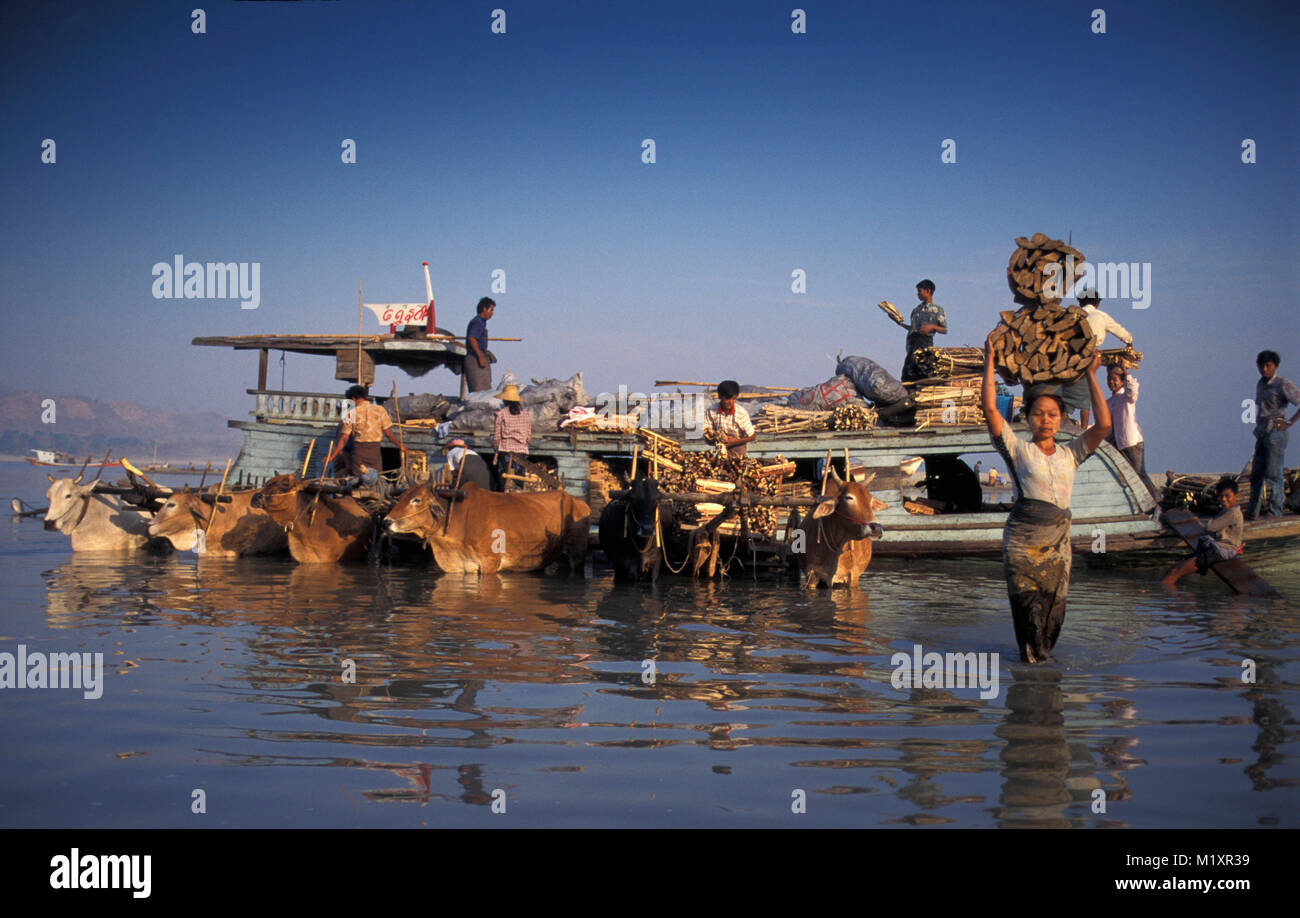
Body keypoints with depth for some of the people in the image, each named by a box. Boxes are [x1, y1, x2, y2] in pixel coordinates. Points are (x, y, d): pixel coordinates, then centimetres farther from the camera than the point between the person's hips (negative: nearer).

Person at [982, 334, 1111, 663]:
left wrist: (1091, 376, 9)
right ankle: (1031, 654, 8)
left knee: (1054, 606, -1)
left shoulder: (1070, 453, 16)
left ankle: (1042, 652, 19)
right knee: (1028, 603, -9)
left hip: (1058, 540, 3)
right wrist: (990, 362, -1)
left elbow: (1103, 424, 5)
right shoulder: (1018, 450, 7)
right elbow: (990, 408, -3)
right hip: (1022, 539, -3)